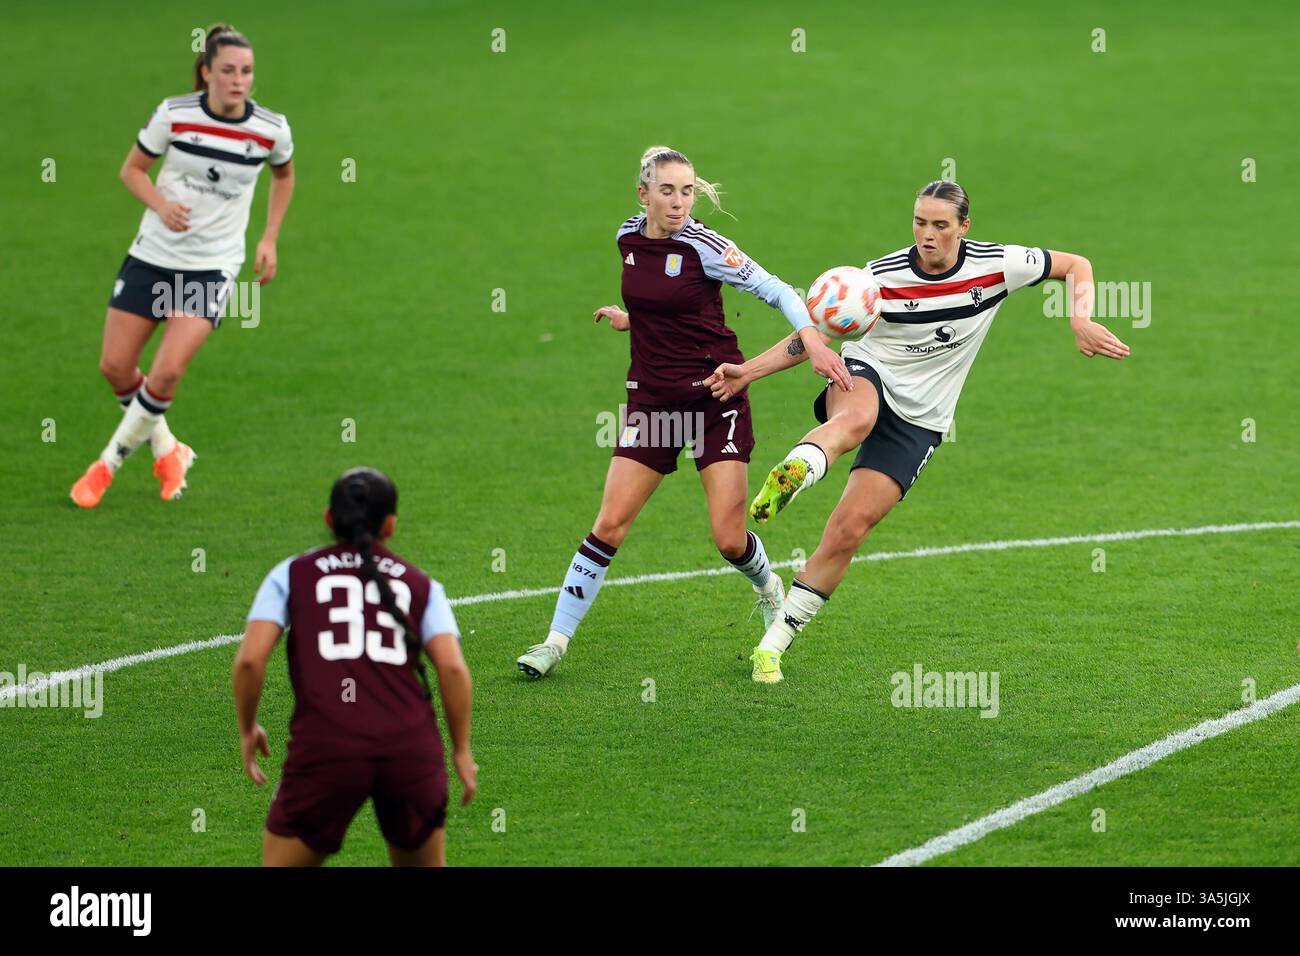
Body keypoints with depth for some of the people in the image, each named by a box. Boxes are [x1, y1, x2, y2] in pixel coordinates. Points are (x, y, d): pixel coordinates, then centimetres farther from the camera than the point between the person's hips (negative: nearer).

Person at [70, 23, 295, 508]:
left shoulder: (271, 129, -8)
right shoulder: (174, 114, -10)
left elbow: (283, 175, 15)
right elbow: (132, 168, 2)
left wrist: (269, 239, 9)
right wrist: (161, 205, -17)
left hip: (213, 264, -2)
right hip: (153, 252, 2)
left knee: (167, 371, -17)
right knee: (115, 365, 0)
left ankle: (110, 462, 4)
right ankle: (166, 450, 26)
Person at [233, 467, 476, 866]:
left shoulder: (292, 574, 14)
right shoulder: (420, 584, 17)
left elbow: (250, 658, 0)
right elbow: (452, 668, 2)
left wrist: (247, 729, 14)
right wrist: (462, 750, 11)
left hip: (324, 747, -2)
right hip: (413, 750, 2)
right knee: (425, 865, 21)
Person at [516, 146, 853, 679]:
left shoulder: (702, 246, -14)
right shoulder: (628, 239, 3)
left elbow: (776, 290, -14)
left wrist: (812, 341, -26)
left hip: (716, 396, -4)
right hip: (652, 400, 4)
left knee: (729, 538, -5)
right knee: (609, 524, -6)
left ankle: (768, 589, 30)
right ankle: (556, 641, 1)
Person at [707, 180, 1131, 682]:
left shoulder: (995, 265, -10)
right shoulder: (882, 276, -11)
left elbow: (1076, 266, 4)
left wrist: (1081, 321, -14)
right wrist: (749, 371, -10)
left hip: (918, 420, 0)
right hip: (865, 377, 0)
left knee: (849, 530, -10)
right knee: (855, 420, -42)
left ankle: (774, 642, -3)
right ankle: (788, 476, -69)